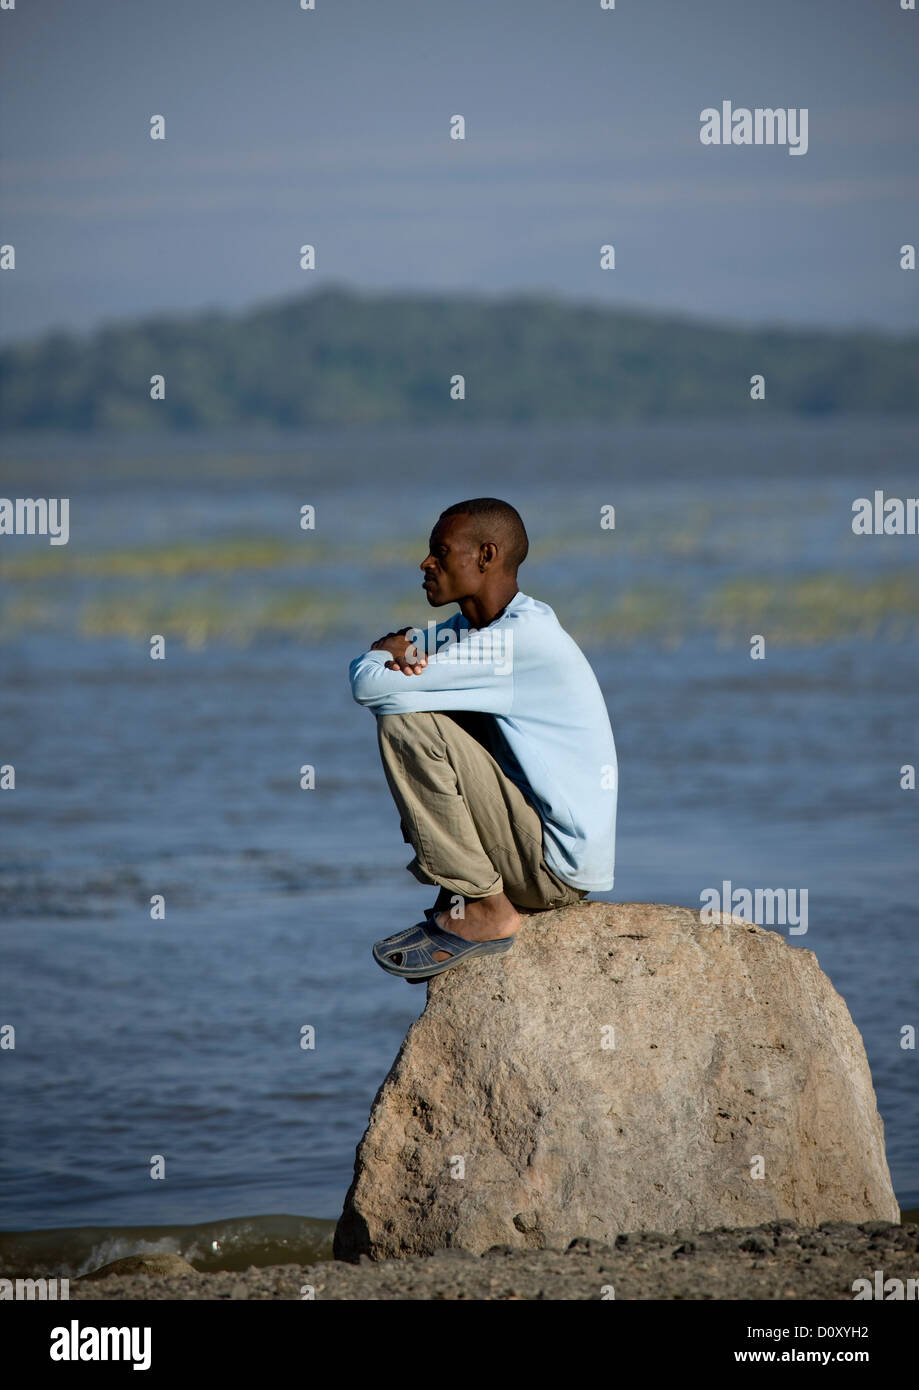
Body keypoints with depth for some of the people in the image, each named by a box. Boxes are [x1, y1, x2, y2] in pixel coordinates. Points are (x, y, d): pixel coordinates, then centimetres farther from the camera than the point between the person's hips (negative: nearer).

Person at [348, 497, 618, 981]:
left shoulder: (524, 636, -20)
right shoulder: (472, 626, 10)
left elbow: (369, 685, -23)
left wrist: (389, 654, 1)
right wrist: (398, 652, -10)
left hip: (559, 864, -10)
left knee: (403, 719, -16)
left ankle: (484, 909, -9)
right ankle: (463, 900, 14)